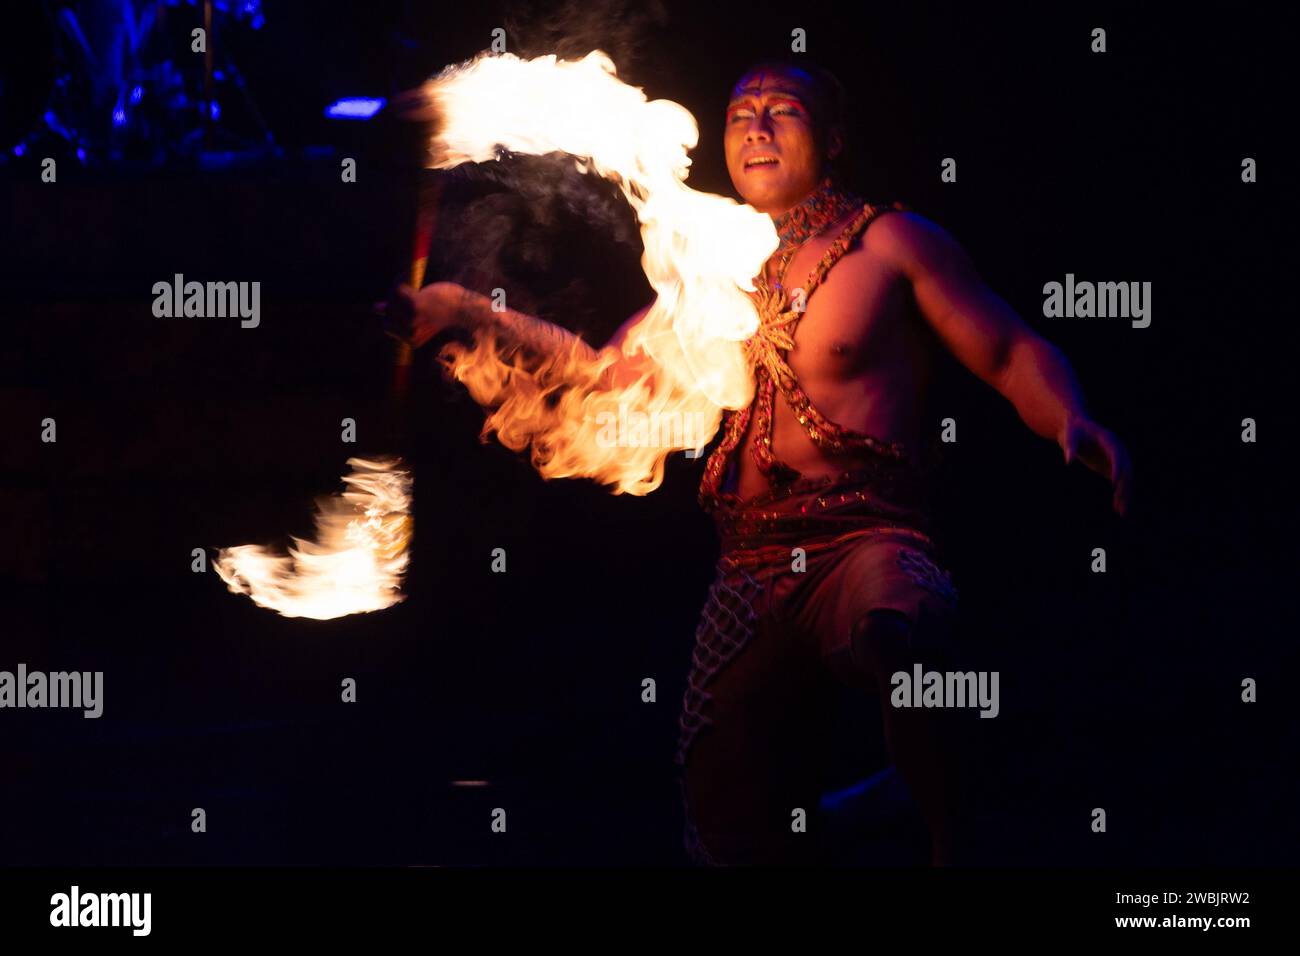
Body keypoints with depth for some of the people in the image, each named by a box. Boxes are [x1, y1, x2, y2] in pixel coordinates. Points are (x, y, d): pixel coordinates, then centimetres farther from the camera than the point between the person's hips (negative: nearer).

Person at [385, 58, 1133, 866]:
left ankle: (952, 837, -25)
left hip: (868, 543, -6)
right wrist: (473, 313, 18)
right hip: (750, 576, 6)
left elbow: (1015, 354, 0)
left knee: (893, 627, -42)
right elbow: (608, 377, 24)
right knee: (732, 821, 4)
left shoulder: (891, 243, 4)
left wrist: (1071, 420, -21)